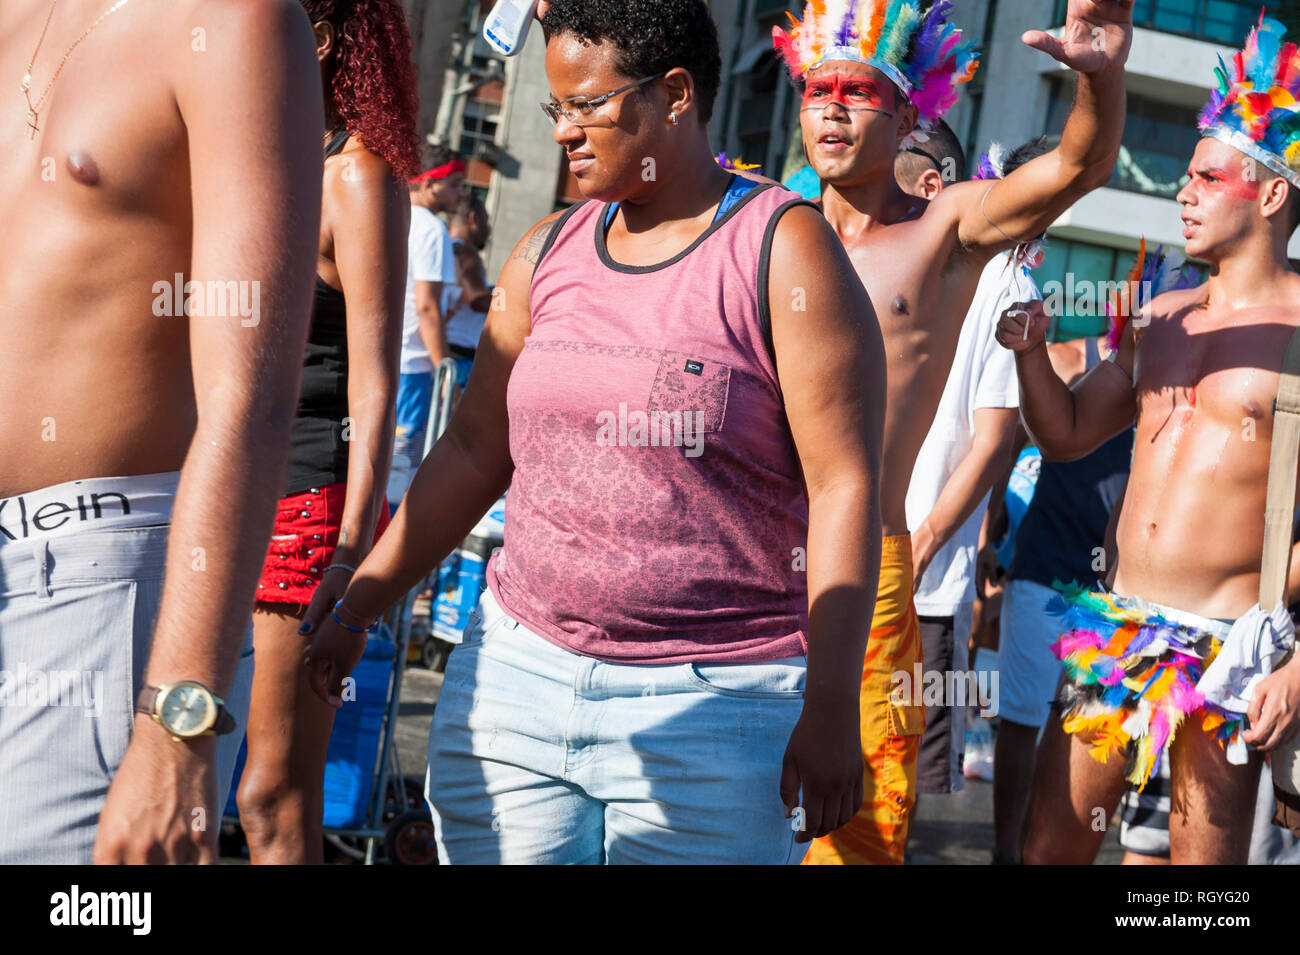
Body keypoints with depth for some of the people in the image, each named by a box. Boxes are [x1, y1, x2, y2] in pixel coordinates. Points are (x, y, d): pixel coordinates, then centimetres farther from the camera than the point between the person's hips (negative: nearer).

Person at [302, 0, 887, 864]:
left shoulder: (783, 250, -6)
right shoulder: (547, 254, 11)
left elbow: (844, 489, -11)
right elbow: (473, 453, 16)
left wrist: (831, 708, -16)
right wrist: (356, 609, 13)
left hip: (713, 704, -5)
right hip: (517, 673, 5)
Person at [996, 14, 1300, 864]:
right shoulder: (1161, 318, 11)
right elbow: (1067, 434, 19)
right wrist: (1031, 352, -1)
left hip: (1228, 642, -6)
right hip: (1117, 625, 6)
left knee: (1205, 854, 4)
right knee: (1049, 843, 7)